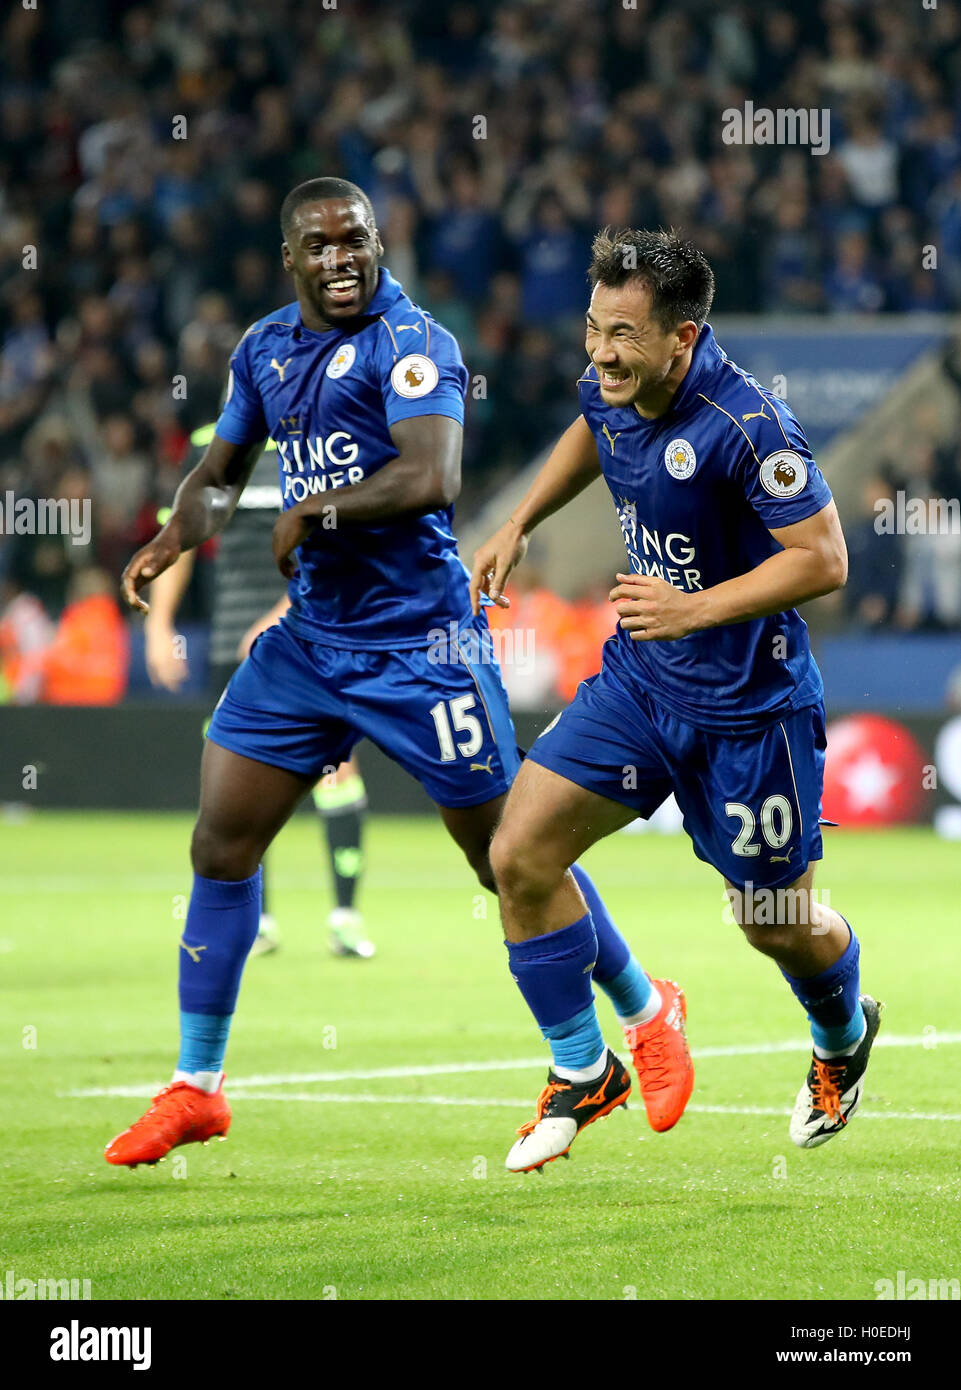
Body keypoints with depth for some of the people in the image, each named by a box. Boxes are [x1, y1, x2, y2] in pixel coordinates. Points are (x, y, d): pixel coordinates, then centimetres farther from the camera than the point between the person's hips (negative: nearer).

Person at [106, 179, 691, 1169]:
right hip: (309, 635, 7)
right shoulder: (265, 348, 10)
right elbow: (222, 469, 23)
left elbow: (432, 476, -28)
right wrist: (174, 539, 3)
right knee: (220, 845, 1)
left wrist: (314, 512, -18)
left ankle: (644, 1014, 23)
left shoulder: (409, 343, -14)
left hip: (419, 641, -7)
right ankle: (195, 1087, 11)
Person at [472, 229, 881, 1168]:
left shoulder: (747, 425, -28)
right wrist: (518, 524, 15)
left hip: (747, 709, -6)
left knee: (775, 921, 10)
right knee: (520, 858, -7)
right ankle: (582, 1072, 10)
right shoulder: (608, 389, -5)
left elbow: (823, 559, -24)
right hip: (637, 677, 6)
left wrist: (696, 608, -31)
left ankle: (844, 1037, 46)